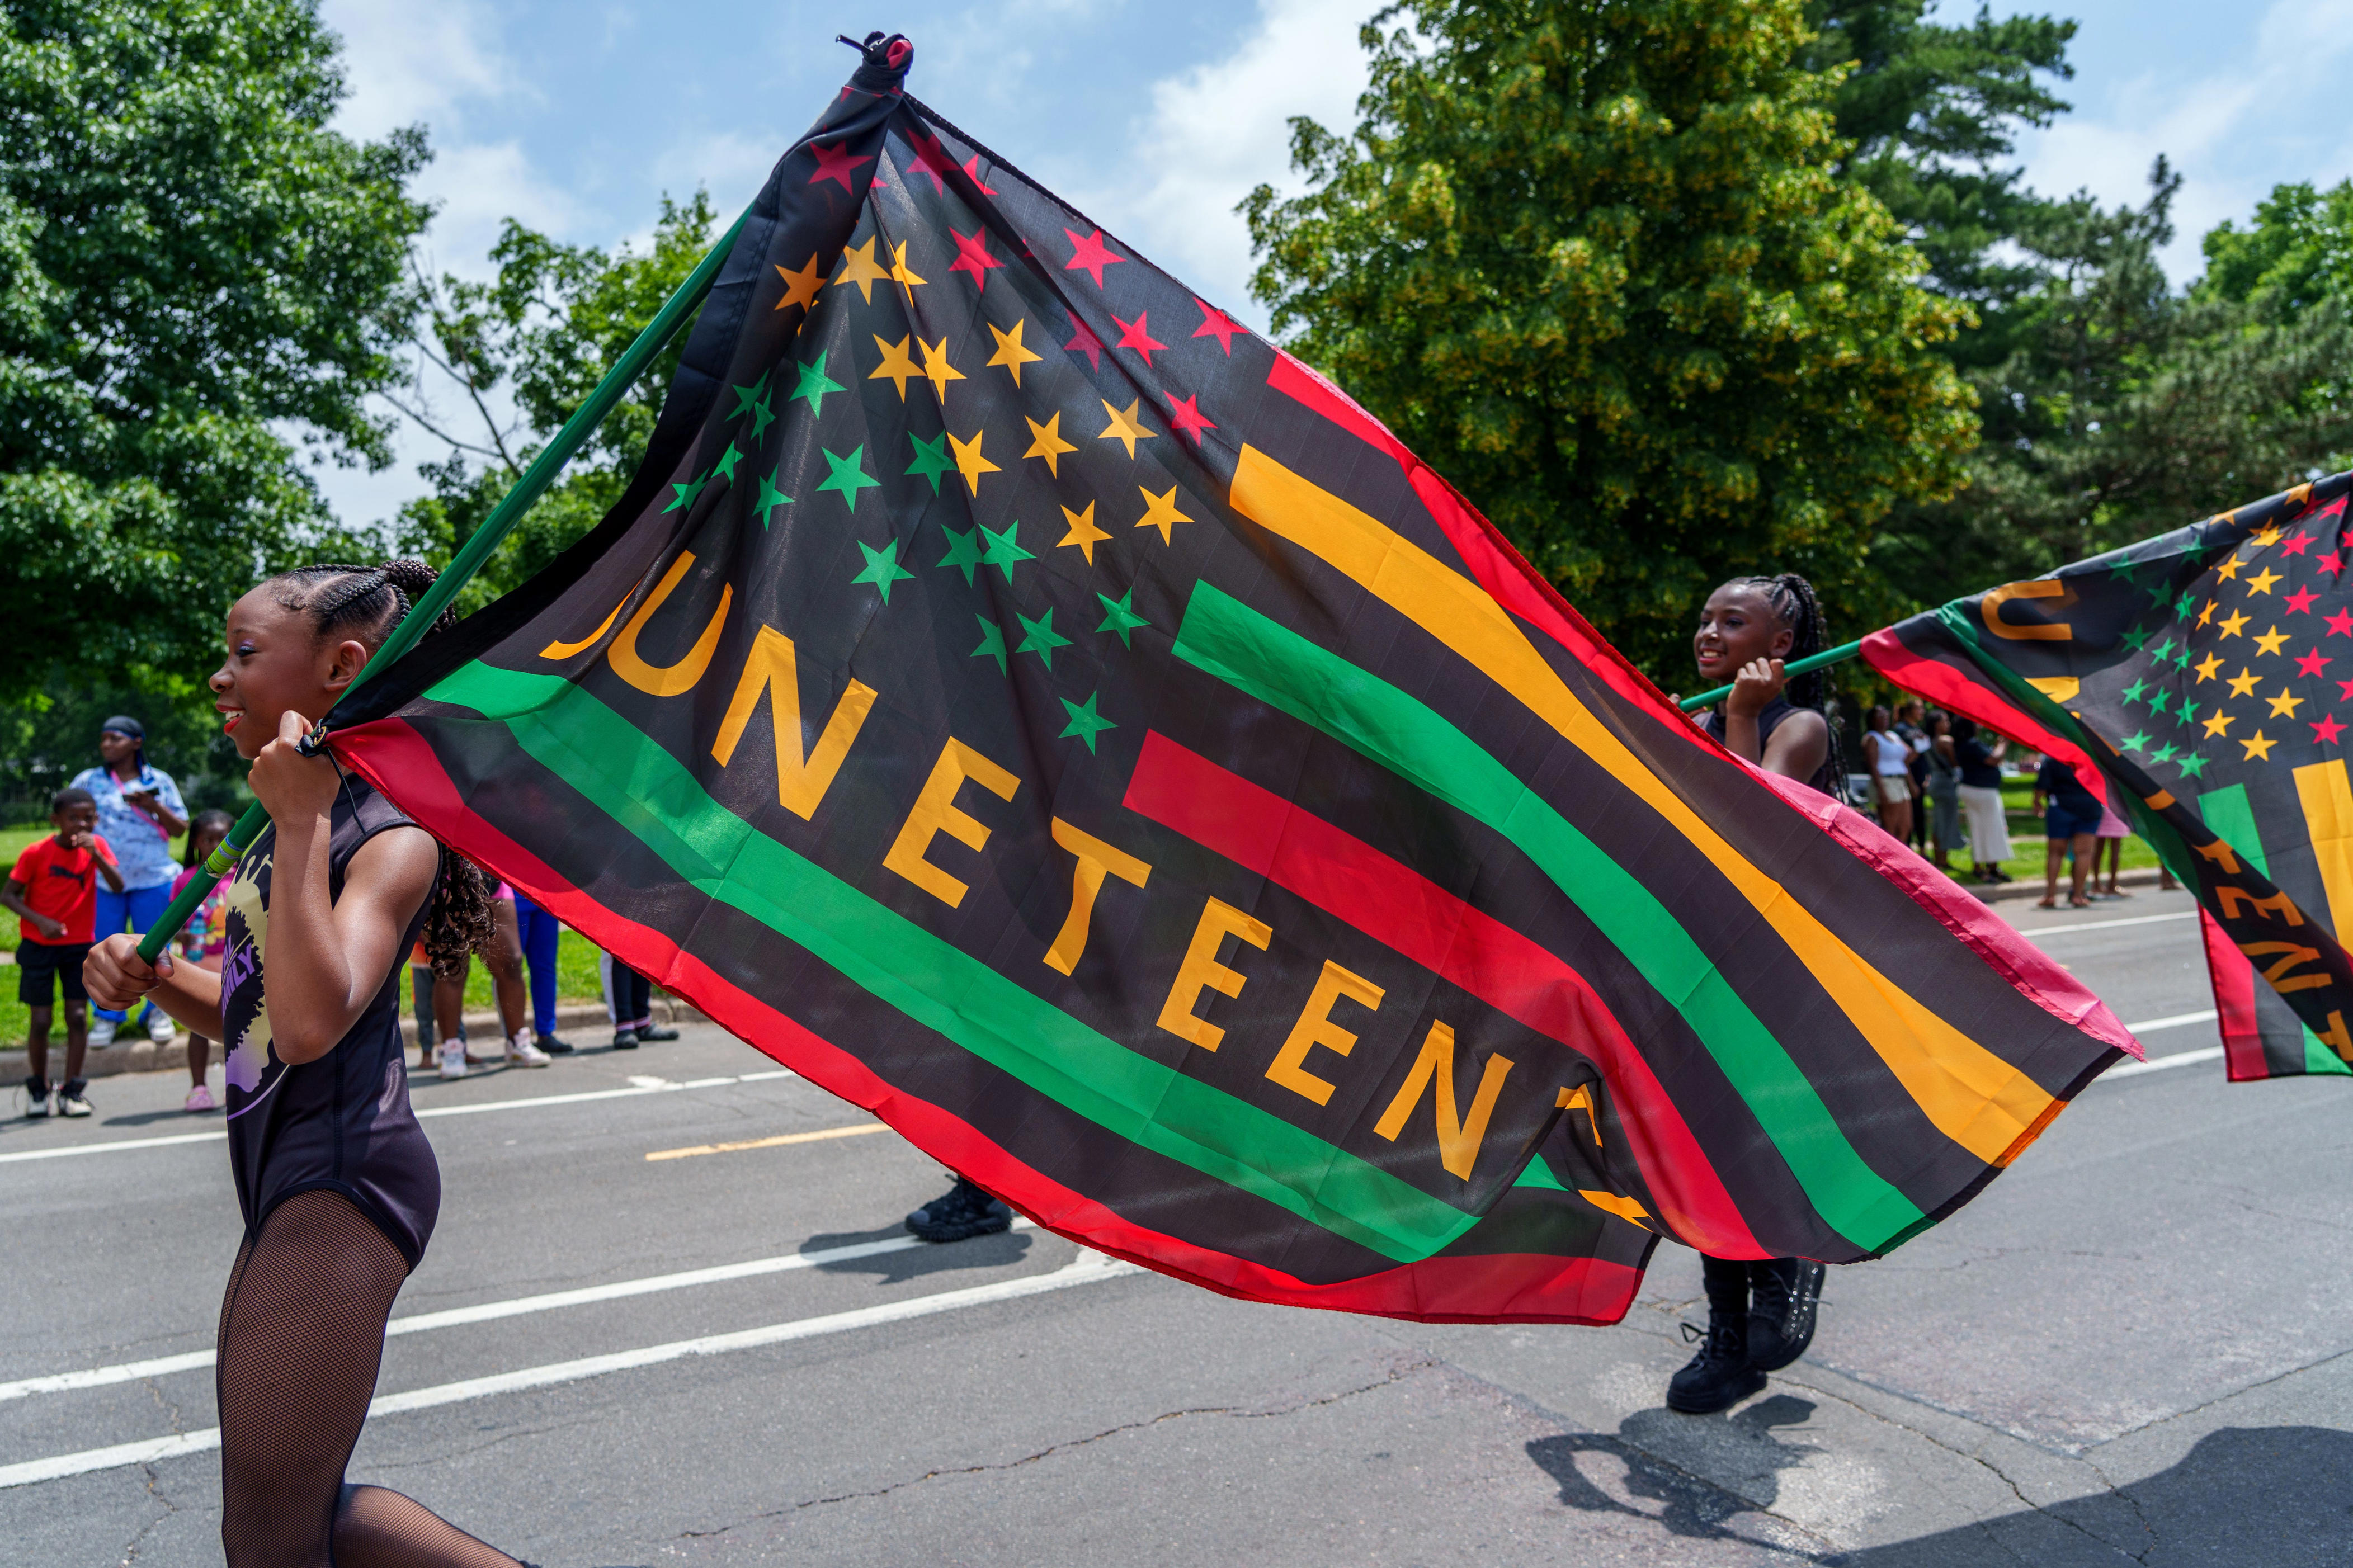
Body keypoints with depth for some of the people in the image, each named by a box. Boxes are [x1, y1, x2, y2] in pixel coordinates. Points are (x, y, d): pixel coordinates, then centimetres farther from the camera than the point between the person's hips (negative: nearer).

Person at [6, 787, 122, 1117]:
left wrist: (95, 854, -28)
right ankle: (37, 1089, 18)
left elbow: (118, 886, -16)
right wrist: (40, 921, -20)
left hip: (79, 945, 2)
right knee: (41, 1019, -1)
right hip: (38, 945, -2)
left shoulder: (97, 845, -4)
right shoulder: (36, 852, -11)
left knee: (78, 1016, -3)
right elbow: (8, 896, -7)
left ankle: (72, 1091, 6)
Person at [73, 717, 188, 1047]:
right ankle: (107, 1017, 18)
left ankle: (159, 1012, 19)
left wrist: (154, 806, -12)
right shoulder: (88, 781, 7)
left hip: (152, 880, -1)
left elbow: (180, 828, 5)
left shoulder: (159, 781, 6)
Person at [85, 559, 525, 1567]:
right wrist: (155, 978, 3)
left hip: (344, 1183, -10)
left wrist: (300, 823, -26)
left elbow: (311, 1022, -29)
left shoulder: (389, 832, -14)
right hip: (292, 1183, 10)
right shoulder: (298, 813, 14)